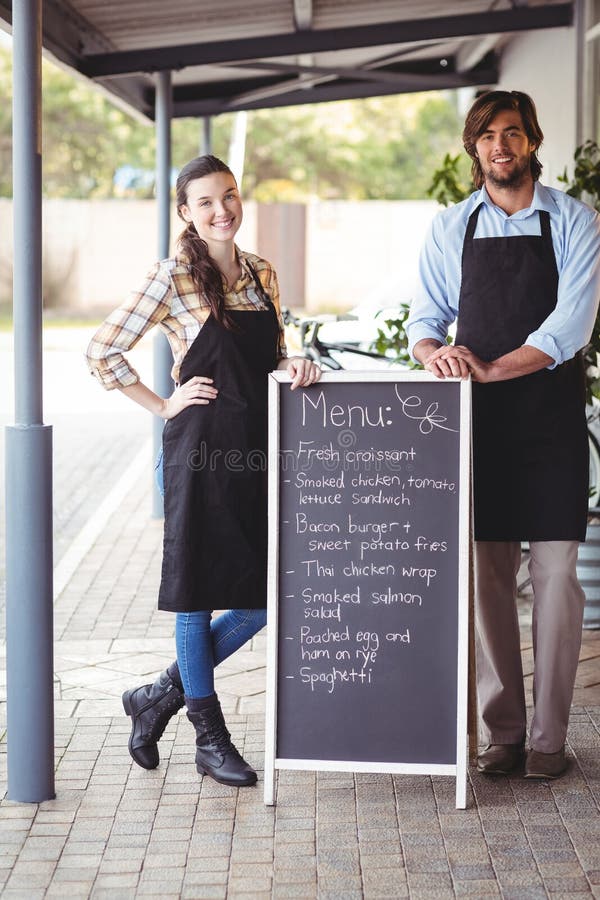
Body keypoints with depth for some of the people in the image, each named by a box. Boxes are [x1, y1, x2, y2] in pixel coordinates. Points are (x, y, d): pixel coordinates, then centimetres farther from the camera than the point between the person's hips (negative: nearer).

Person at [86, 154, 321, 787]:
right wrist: (164, 406, -5)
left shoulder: (261, 273, 12)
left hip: (259, 449, 6)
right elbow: (102, 352, -5)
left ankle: (162, 695, 23)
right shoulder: (174, 276, -6)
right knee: (198, 591, 4)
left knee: (265, 594, 6)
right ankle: (209, 737, 17)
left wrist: (295, 366, 0)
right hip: (200, 449, -6)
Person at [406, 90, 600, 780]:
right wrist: (434, 354, -15)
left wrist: (490, 368, -19)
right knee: (487, 573, 2)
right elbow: (424, 318, 9)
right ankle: (502, 730, 10)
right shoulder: (450, 229, 10)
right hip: (476, 420, 2)